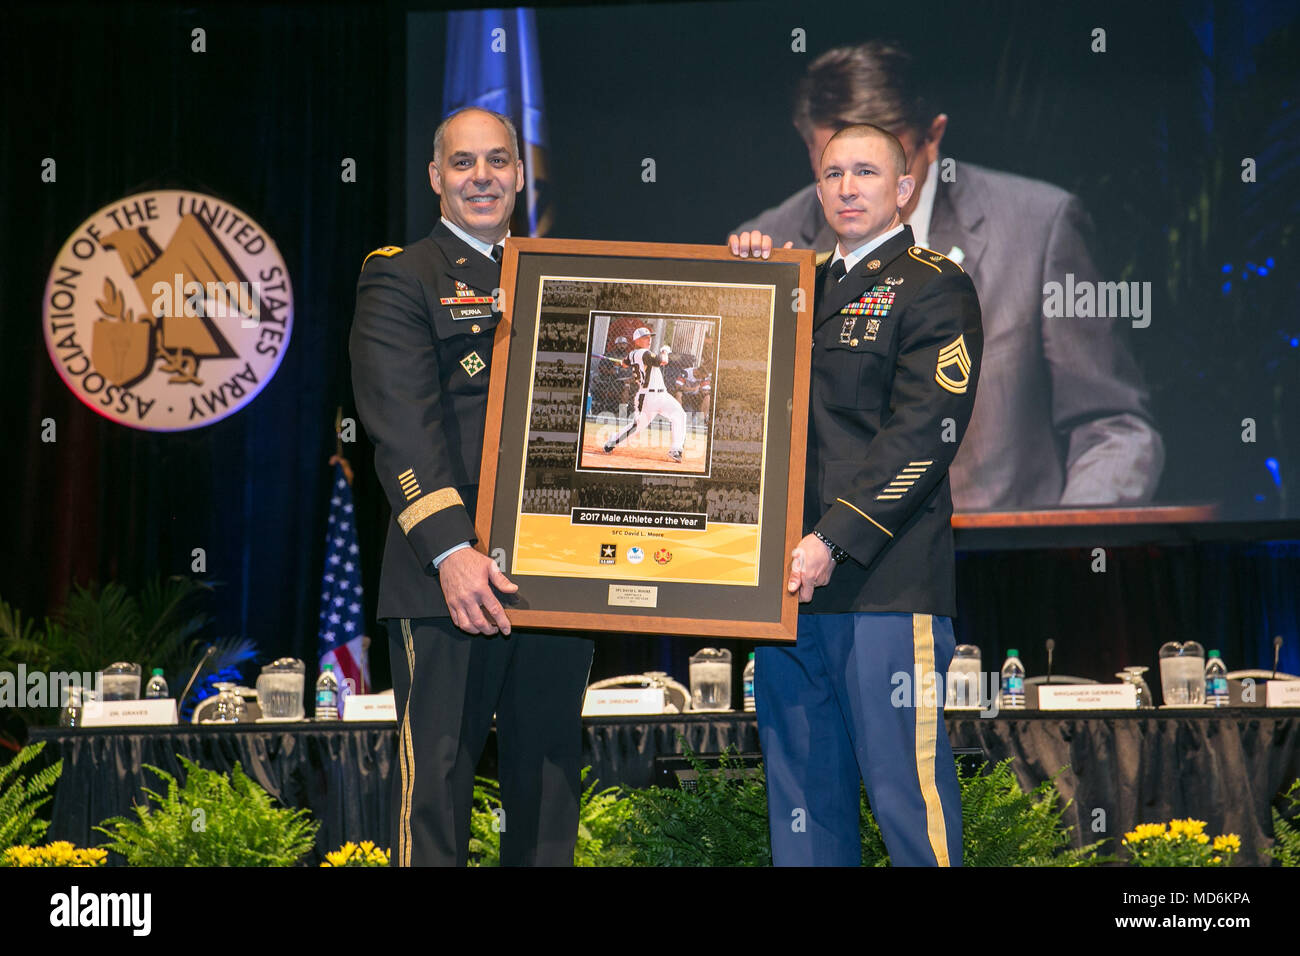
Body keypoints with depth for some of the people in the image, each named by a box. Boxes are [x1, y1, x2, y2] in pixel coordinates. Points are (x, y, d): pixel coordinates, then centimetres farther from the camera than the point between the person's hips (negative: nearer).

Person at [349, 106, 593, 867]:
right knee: (437, 774, -1)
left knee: (550, 775, 11)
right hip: (451, 577, -5)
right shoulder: (401, 280, 0)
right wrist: (451, 551, -22)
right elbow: (403, 427, -11)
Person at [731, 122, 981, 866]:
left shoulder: (935, 287, -1)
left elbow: (925, 434, -11)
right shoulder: (806, 288, 21)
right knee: (802, 794, 11)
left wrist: (836, 541, -19)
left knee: (906, 793, -6)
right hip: (793, 580, 7)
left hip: (884, 581, -7)